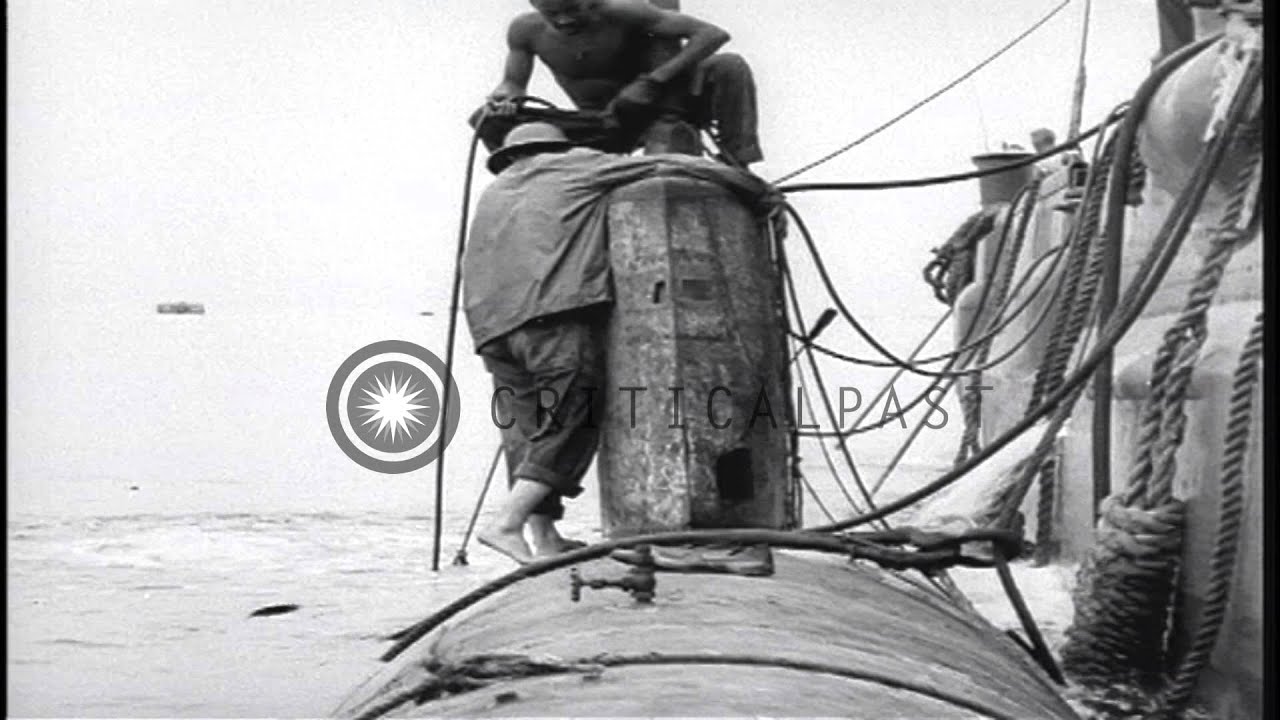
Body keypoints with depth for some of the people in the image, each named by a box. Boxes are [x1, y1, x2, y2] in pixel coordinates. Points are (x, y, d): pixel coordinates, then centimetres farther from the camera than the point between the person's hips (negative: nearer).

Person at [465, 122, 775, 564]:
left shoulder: (493, 193, 32)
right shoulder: (576, 166, 18)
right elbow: (666, 168, 15)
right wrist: (756, 189, 22)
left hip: (493, 324, 6)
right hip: (558, 312, -6)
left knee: (526, 431, 11)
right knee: (572, 424, -3)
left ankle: (544, 537, 7)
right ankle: (506, 523, -11)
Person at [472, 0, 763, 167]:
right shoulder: (526, 31, -13)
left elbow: (712, 34, -28)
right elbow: (513, 82, 1)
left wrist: (654, 80, -36)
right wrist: (501, 98, -24)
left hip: (660, 106, -3)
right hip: (604, 127, 3)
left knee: (729, 67, -28)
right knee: (489, 121, -12)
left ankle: (736, 168, -28)